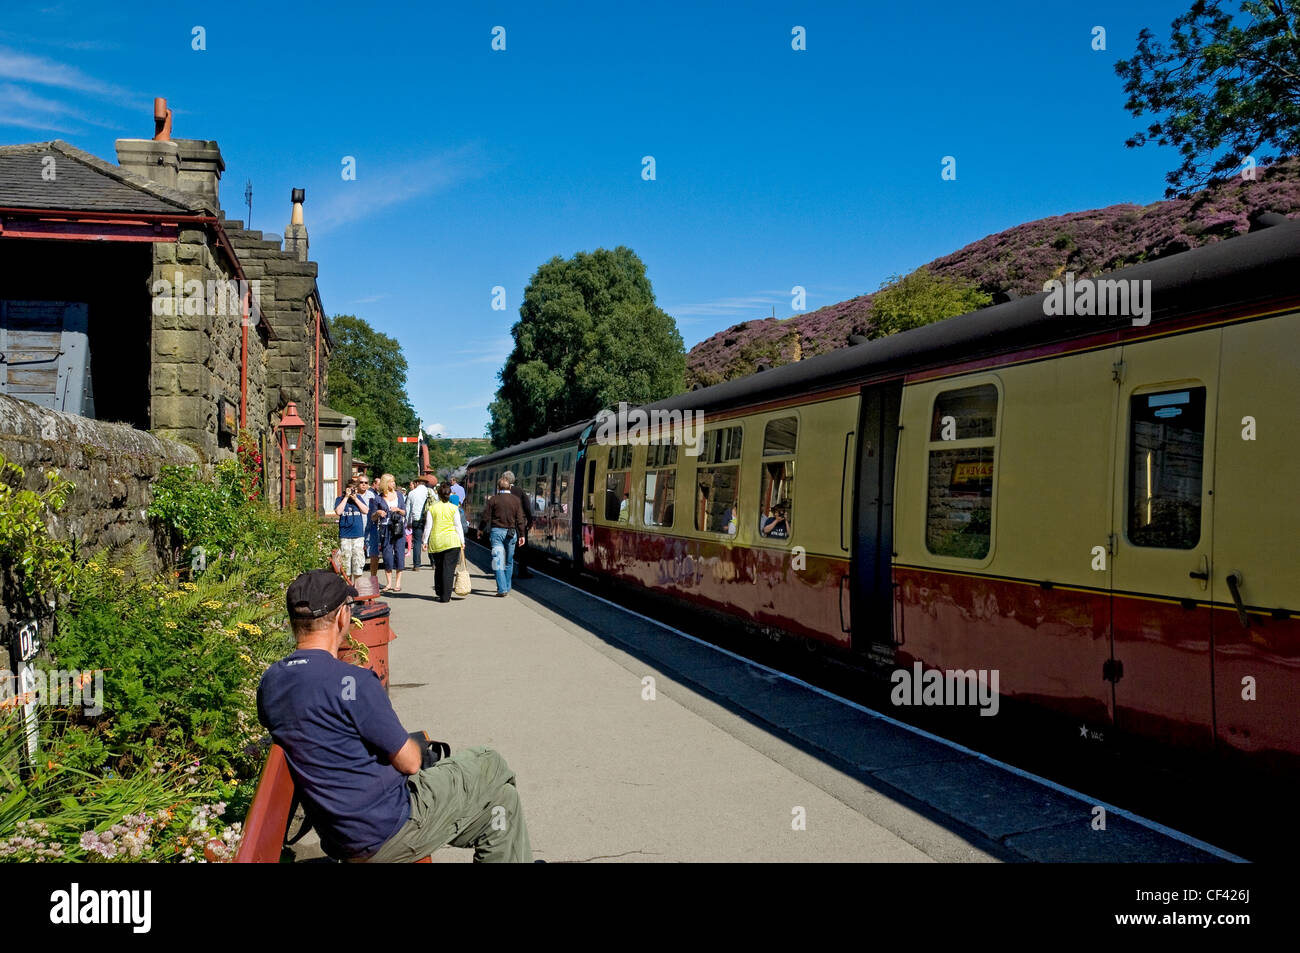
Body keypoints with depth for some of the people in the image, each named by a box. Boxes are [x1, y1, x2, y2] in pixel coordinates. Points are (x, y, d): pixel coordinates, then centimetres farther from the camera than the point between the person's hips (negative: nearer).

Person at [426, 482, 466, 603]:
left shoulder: (432, 507, 2)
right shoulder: (454, 508, -2)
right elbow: (458, 526, 0)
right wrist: (462, 542, 7)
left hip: (435, 541, 2)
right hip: (452, 541, -2)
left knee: (438, 568, 17)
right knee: (449, 569, -1)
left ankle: (439, 593, 25)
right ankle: (446, 596, -4)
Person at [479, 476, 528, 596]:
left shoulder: (493, 499, -2)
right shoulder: (516, 500, 3)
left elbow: (485, 517, 0)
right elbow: (520, 519, 1)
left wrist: (480, 529, 16)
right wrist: (521, 535, 7)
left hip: (496, 531, -2)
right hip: (511, 532, 2)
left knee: (498, 561, -4)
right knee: (509, 561, 14)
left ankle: (502, 589, -13)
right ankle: (507, 588, 22)